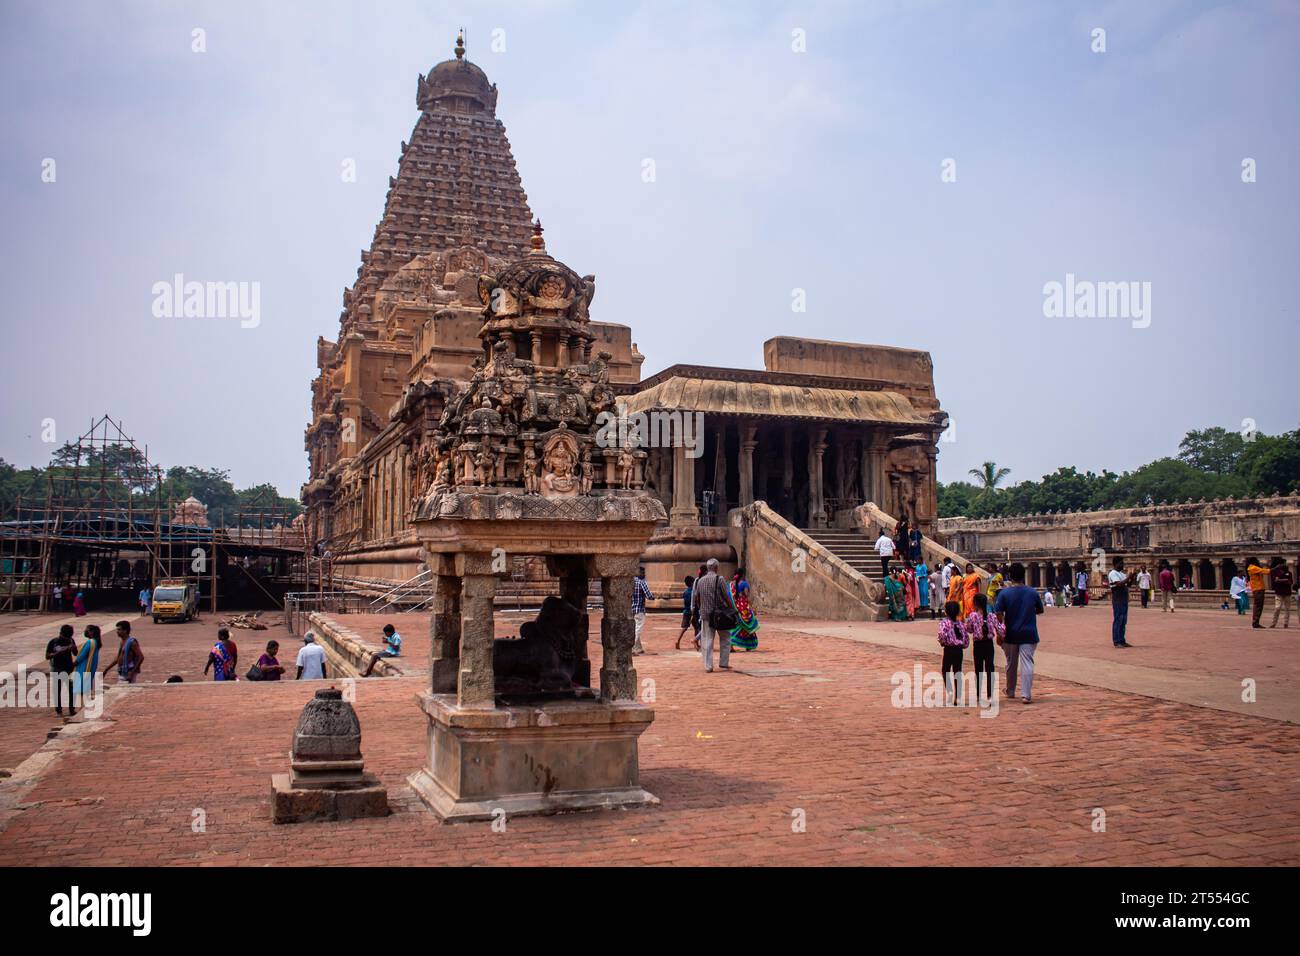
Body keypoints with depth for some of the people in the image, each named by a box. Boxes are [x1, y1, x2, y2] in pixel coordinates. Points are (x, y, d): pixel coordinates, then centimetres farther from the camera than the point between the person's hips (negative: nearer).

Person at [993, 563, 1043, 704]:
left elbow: (999, 614, -13)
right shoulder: (1033, 592, -2)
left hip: (1010, 634, 0)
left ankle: (1010, 691, 32)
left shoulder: (1004, 593, -8)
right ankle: (1026, 694, -13)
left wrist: (1000, 633, -7)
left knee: (1011, 664, 16)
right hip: (1028, 634, 0)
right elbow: (1040, 610, 12)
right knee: (1027, 663, -3)